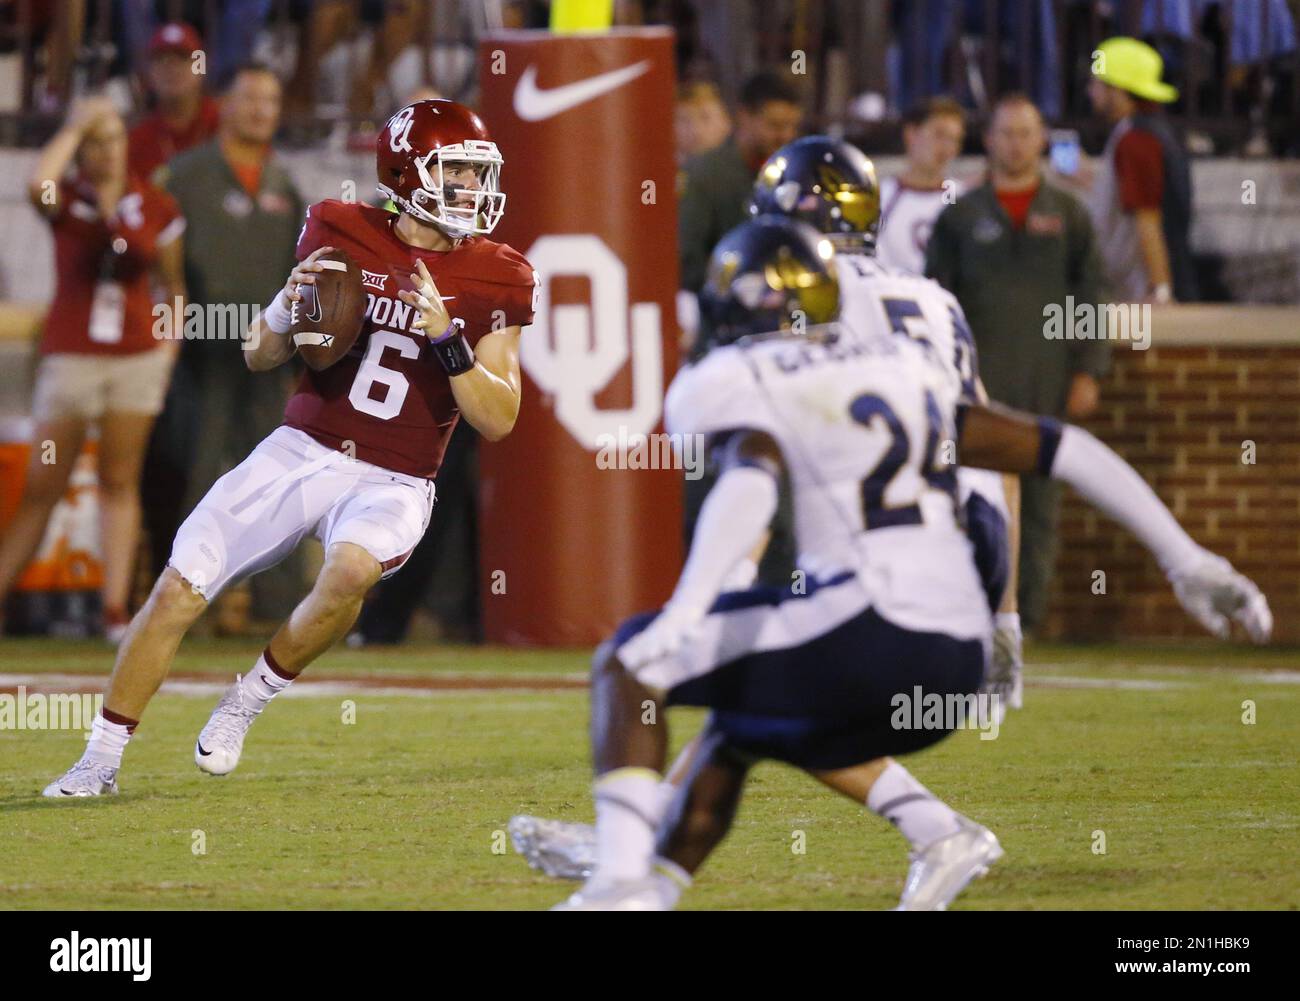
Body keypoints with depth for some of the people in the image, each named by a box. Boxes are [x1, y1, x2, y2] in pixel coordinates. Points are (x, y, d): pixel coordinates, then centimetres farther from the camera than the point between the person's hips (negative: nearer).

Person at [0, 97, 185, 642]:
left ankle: (116, 611, 3)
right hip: (71, 353, -2)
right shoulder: (66, 200, -3)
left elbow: (173, 284, 14)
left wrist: (170, 339, 1)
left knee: (120, 482, 4)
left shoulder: (155, 209, 3)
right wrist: (77, 126, -16)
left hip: (137, 356, 2)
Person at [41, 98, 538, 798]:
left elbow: (498, 420, -6)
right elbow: (260, 356, 9)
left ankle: (247, 702, -9)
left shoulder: (497, 281, -2)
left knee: (352, 569, -34)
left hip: (392, 484, -2)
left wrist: (444, 336, -19)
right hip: (301, 452, 2)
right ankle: (101, 761, 8)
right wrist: (291, 305, -13)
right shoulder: (341, 233, 1)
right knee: (179, 589, -8)